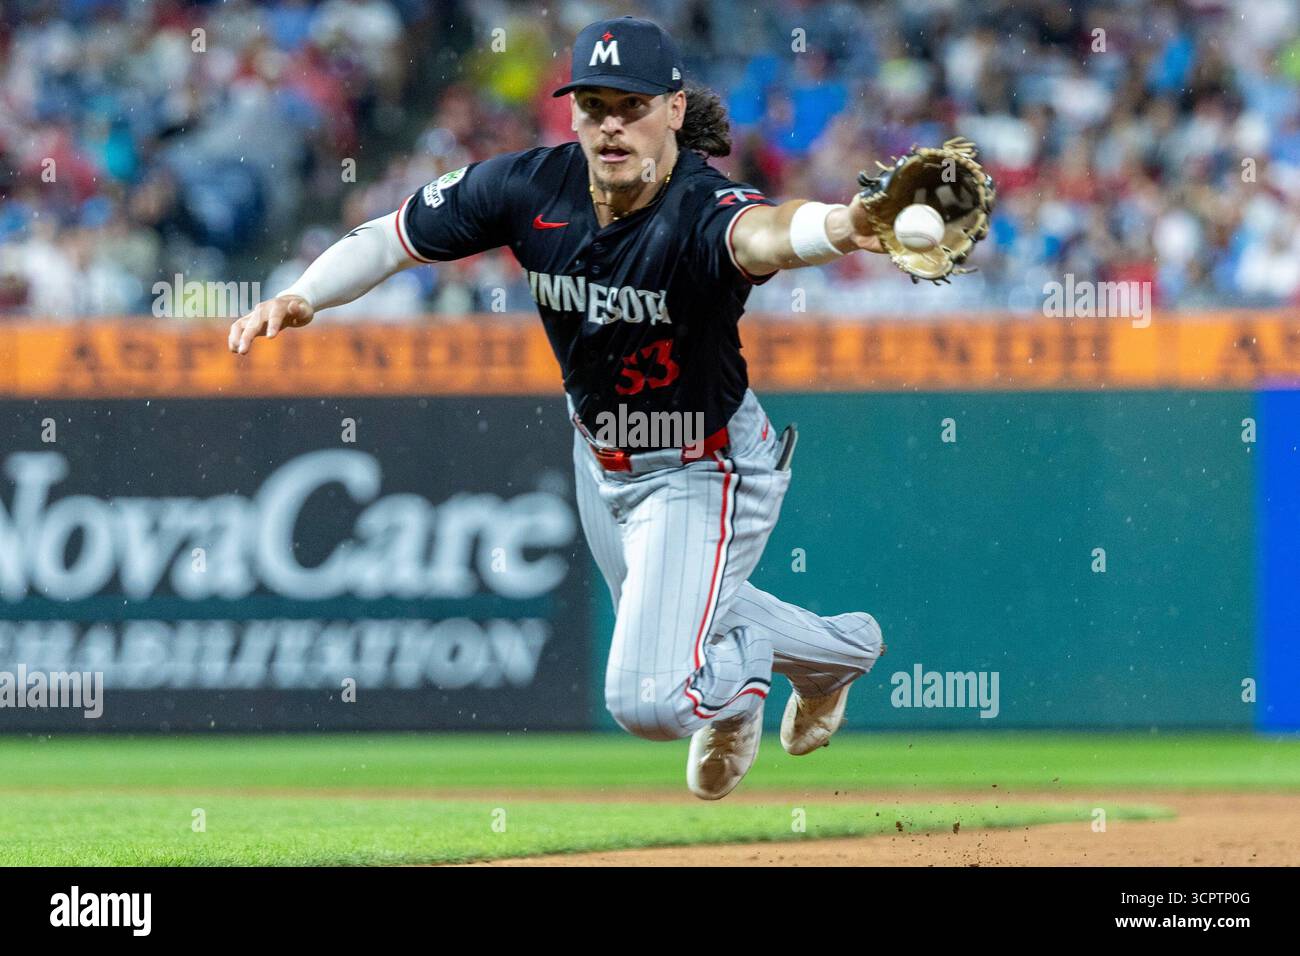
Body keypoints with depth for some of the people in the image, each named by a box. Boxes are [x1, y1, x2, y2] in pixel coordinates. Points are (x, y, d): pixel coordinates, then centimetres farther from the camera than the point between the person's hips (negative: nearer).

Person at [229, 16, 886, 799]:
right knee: (668, 618, 30)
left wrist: (840, 229, -84)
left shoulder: (700, 209, -36)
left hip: (701, 470, -6)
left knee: (646, 697, -15)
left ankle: (735, 675, 21)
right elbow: (391, 238, -11)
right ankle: (840, 648, 57)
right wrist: (303, 297, -30)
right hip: (600, 458, 6)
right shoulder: (536, 187, -20)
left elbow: (760, 233, -60)